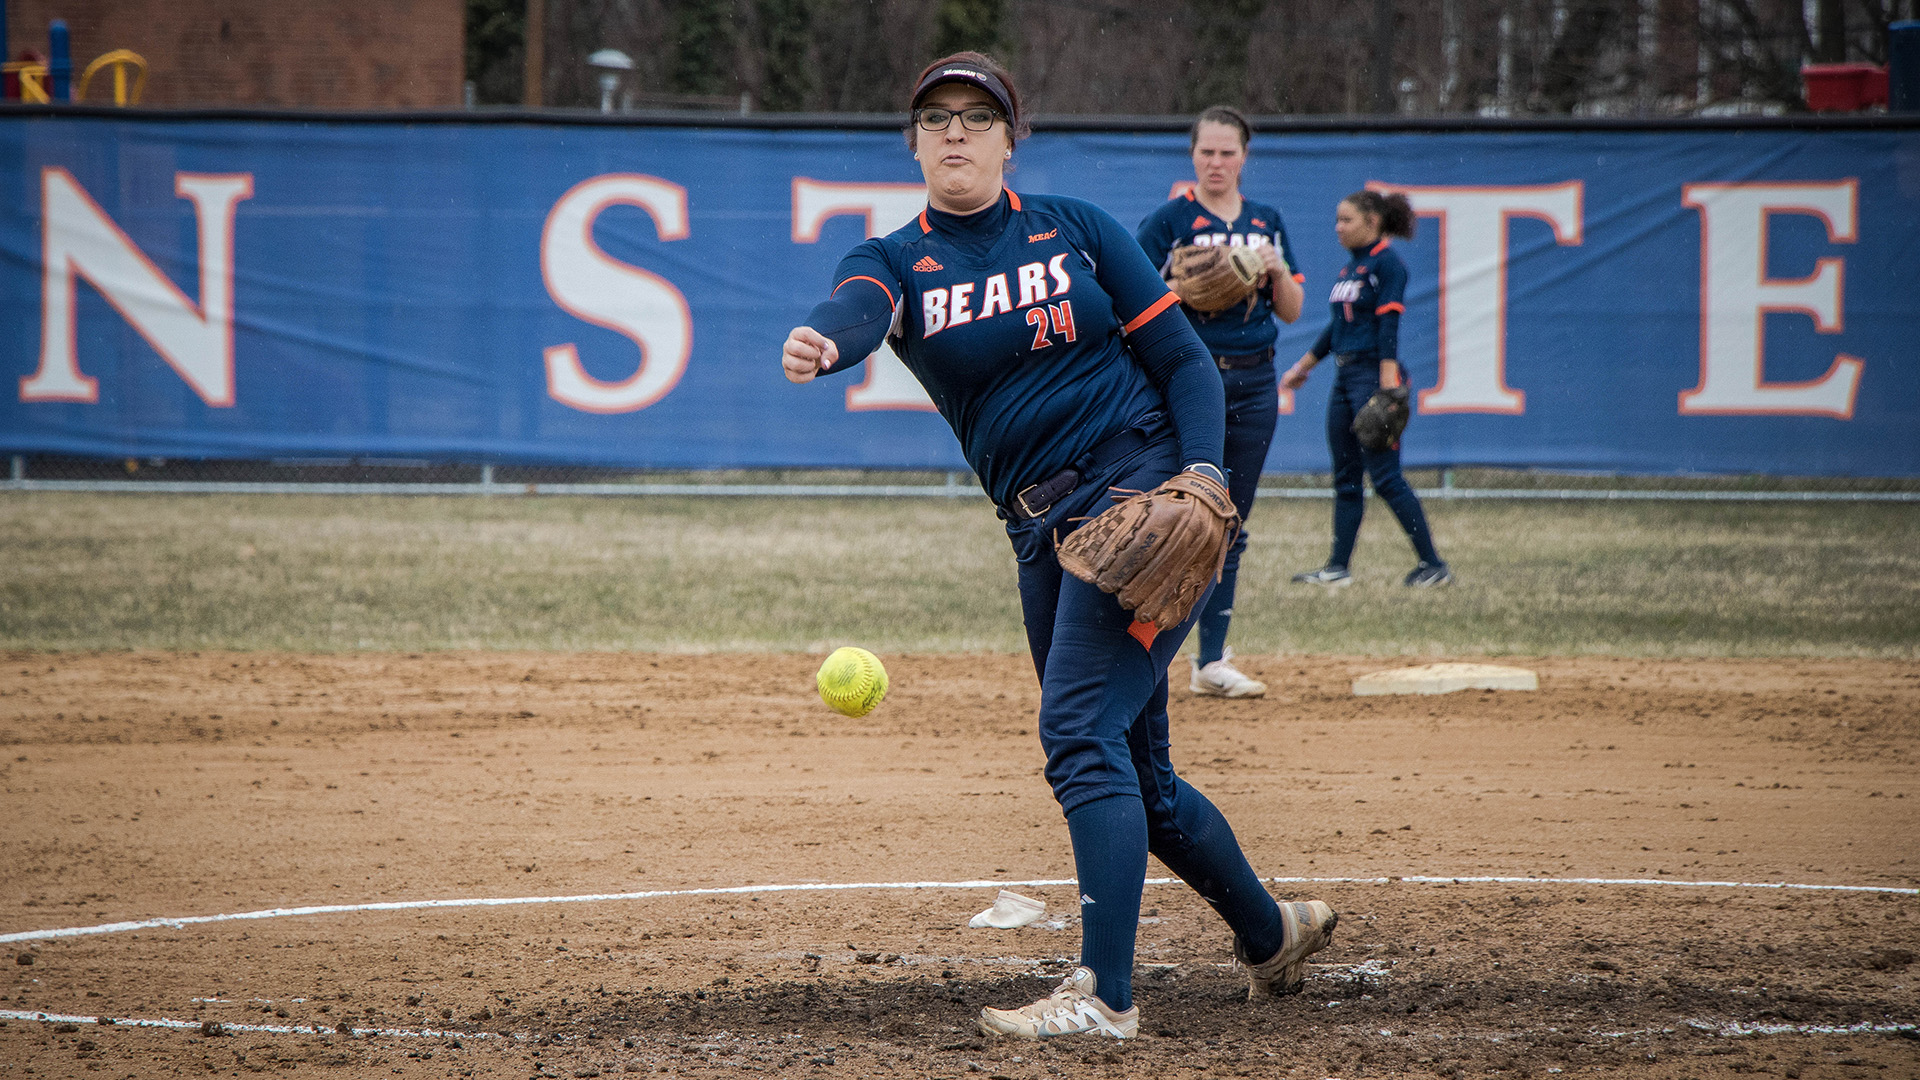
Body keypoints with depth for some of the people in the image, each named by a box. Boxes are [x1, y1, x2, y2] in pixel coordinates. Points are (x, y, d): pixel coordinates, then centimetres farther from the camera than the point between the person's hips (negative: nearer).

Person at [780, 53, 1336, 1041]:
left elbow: (1183, 360, 4)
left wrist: (1203, 473, -15)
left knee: (1080, 731, -19)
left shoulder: (1076, 229, 3)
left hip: (1144, 492, -5)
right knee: (1134, 776, 11)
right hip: (1044, 533, 5)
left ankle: (1104, 995, -24)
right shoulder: (895, 261, 6)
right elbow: (858, 309, -20)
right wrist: (820, 345, -45)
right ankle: (1271, 933, 33)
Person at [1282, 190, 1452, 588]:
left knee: (1385, 475, -10)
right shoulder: (1349, 268, 16)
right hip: (1344, 376, 9)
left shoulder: (1387, 264, -10)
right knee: (1346, 477, 9)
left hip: (1373, 373, -9)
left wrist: (1387, 390, -23)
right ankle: (1338, 568, 12)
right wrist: (1303, 367, 31)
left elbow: (1388, 327, -17)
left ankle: (1433, 564, -6)